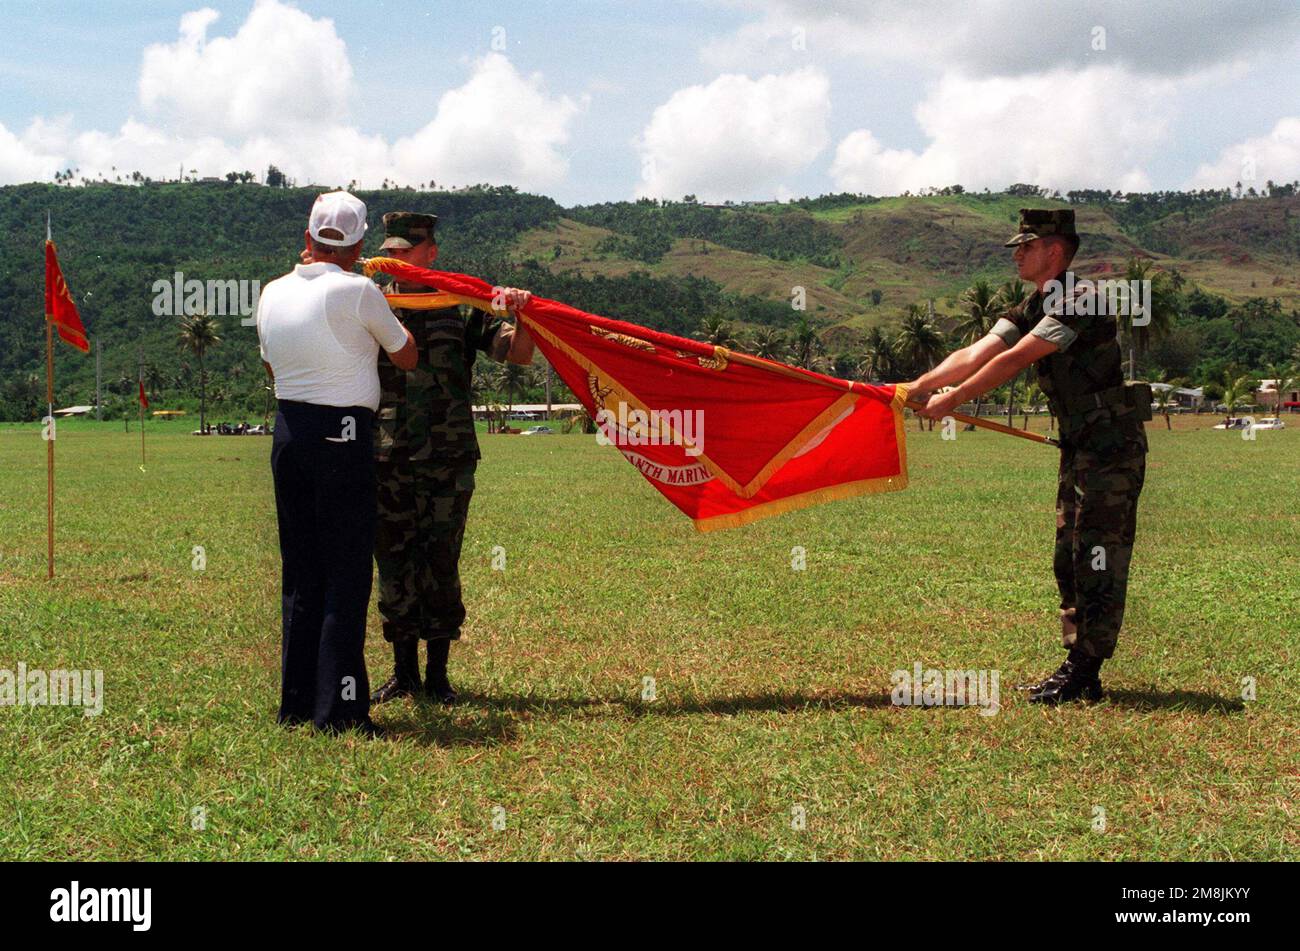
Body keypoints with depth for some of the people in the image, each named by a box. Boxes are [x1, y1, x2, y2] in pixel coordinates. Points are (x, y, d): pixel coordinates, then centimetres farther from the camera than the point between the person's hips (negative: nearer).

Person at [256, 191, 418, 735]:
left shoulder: (273, 293, 7)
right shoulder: (357, 292, -10)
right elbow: (407, 359, 3)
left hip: (288, 434, 6)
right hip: (343, 438, -6)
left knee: (299, 573, 14)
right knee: (346, 576, -1)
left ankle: (296, 702, 19)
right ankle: (340, 709, -1)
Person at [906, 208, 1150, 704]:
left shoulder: (1079, 301, -18)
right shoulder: (1034, 308, 11)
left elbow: (1012, 361, -22)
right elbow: (975, 355, 4)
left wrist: (951, 400, -19)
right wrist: (915, 388, -6)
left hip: (1111, 447, -10)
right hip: (1078, 449, 10)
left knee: (1098, 562, -7)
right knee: (1069, 559, 12)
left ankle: (1084, 672, -4)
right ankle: (1078, 668, 18)